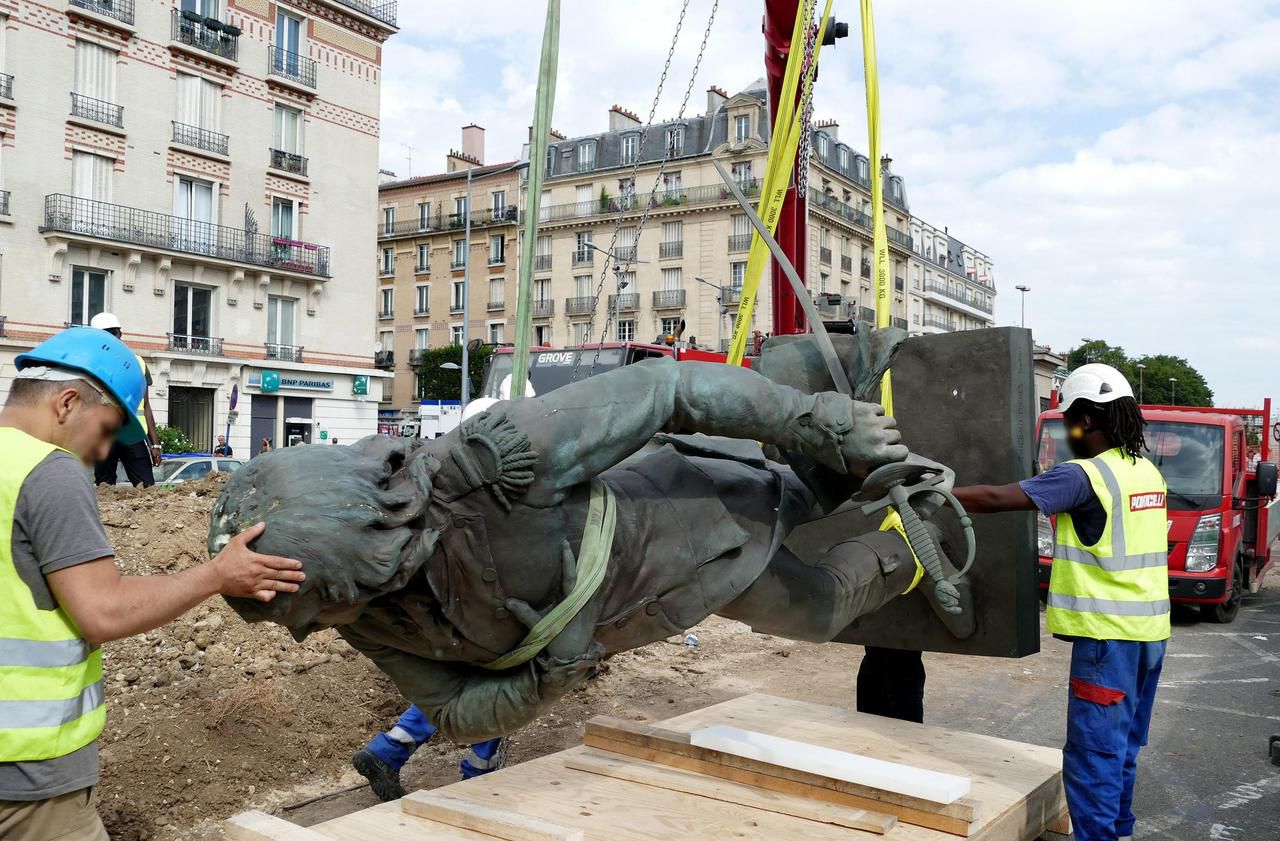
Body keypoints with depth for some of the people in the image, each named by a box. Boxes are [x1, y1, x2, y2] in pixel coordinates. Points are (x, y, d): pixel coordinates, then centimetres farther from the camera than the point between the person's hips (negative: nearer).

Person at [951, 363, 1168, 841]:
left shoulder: (1085, 475, -17)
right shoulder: (1147, 472, 10)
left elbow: (995, 499, -21)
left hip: (1109, 635, -9)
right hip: (1148, 632, 9)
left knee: (1094, 753, -2)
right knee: (1122, 748, 19)